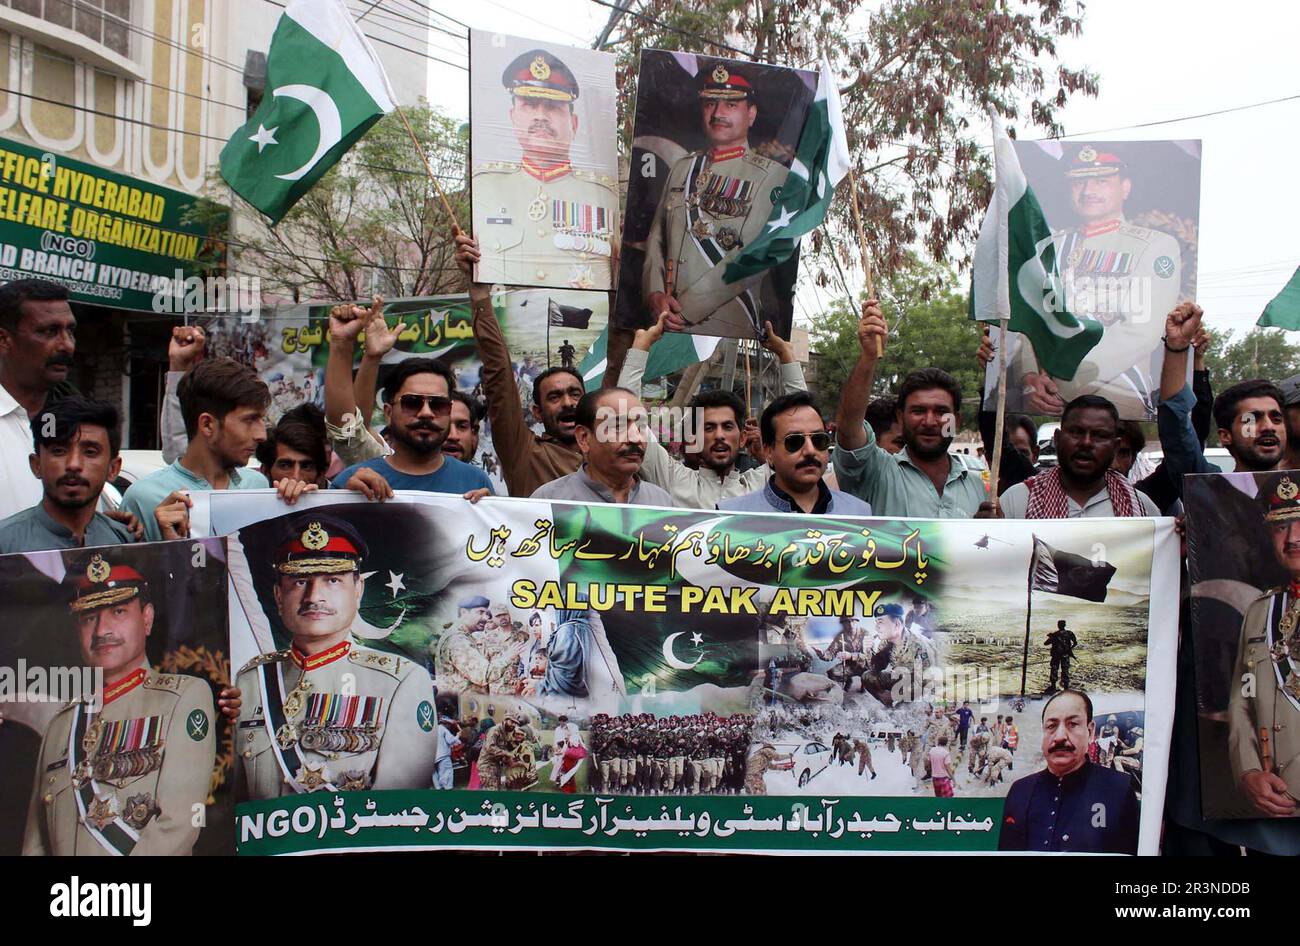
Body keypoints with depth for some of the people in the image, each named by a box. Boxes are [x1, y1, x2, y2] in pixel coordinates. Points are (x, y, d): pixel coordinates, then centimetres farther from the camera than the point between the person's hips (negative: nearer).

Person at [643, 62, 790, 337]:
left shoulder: (772, 175, -4)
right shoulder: (681, 168, 13)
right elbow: (656, 239, 10)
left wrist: (685, 308, -16)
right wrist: (655, 295, -9)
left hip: (727, 325, -4)